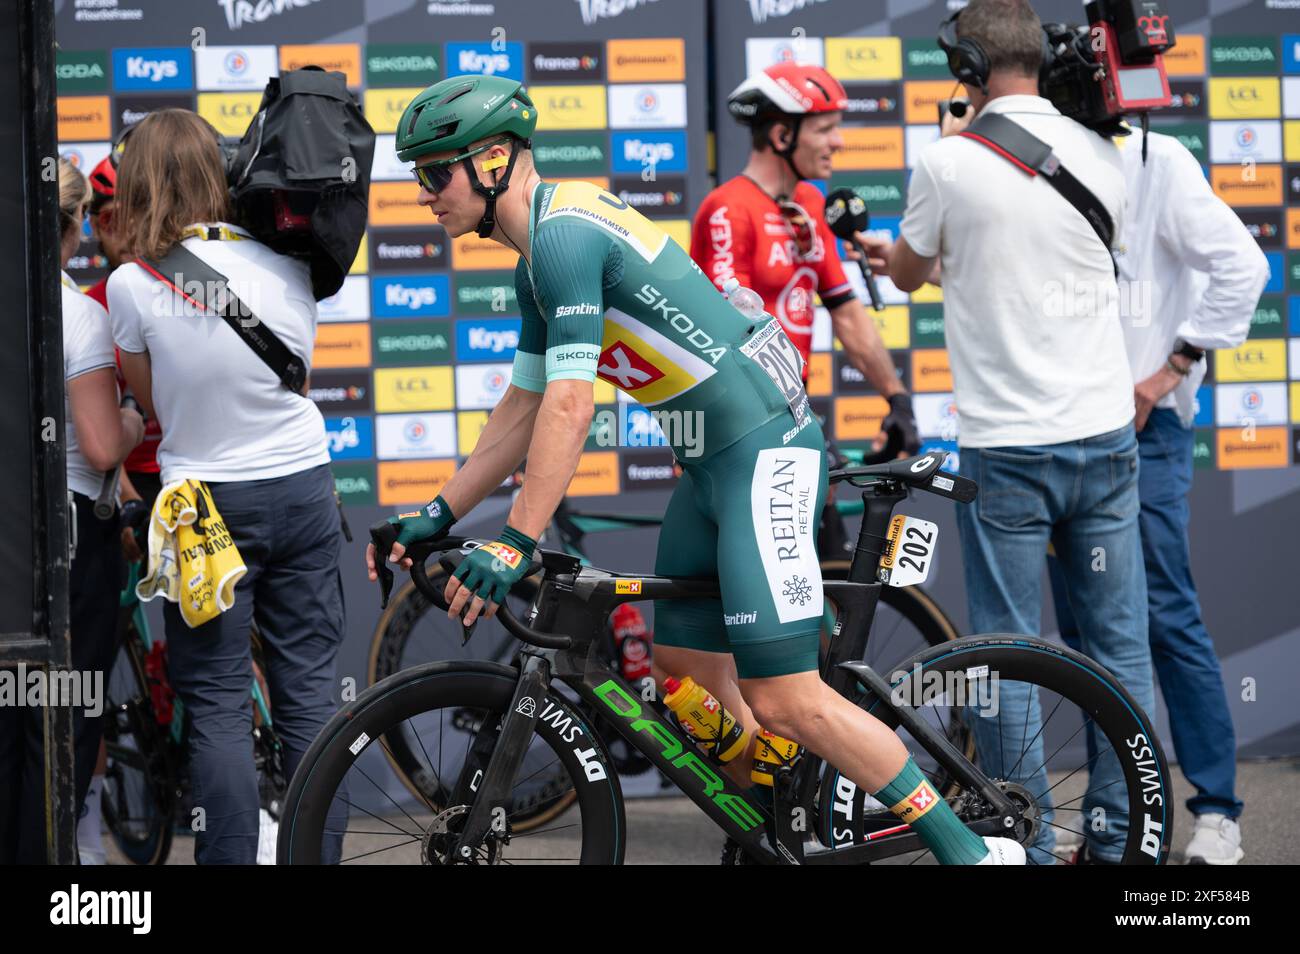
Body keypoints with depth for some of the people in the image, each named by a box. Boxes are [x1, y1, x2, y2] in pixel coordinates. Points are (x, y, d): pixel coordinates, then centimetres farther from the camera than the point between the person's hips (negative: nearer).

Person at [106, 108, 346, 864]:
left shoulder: (133, 286, -14)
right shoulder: (289, 269, -6)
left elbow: (151, 401, 0)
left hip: (206, 501, -3)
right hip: (304, 490, 3)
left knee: (217, 704, 4)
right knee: (310, 691, 10)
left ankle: (231, 859, 4)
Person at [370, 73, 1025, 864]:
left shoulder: (565, 235, -18)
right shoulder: (538, 256, 15)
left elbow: (570, 411, -24)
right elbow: (524, 410, 20)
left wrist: (516, 545, -24)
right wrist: (440, 516, 17)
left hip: (763, 454, -11)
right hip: (713, 458, 11)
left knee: (781, 699, -13)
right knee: (686, 665, 13)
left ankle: (972, 851, -7)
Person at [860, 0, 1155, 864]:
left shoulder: (949, 162, -11)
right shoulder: (1103, 157, 2)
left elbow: (909, 273, 8)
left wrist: (899, 253, 32)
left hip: (1006, 445, -4)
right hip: (1106, 435, 4)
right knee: (1120, 646, 10)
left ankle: (1029, 846, 8)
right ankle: (1121, 840, 14)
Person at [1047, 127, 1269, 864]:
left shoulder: (1155, 162, -6)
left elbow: (1241, 264, -12)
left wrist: (1171, 369, -13)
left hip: (1141, 421, -6)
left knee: (1167, 616, -7)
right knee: (1083, 626, 8)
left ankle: (1218, 810, -2)